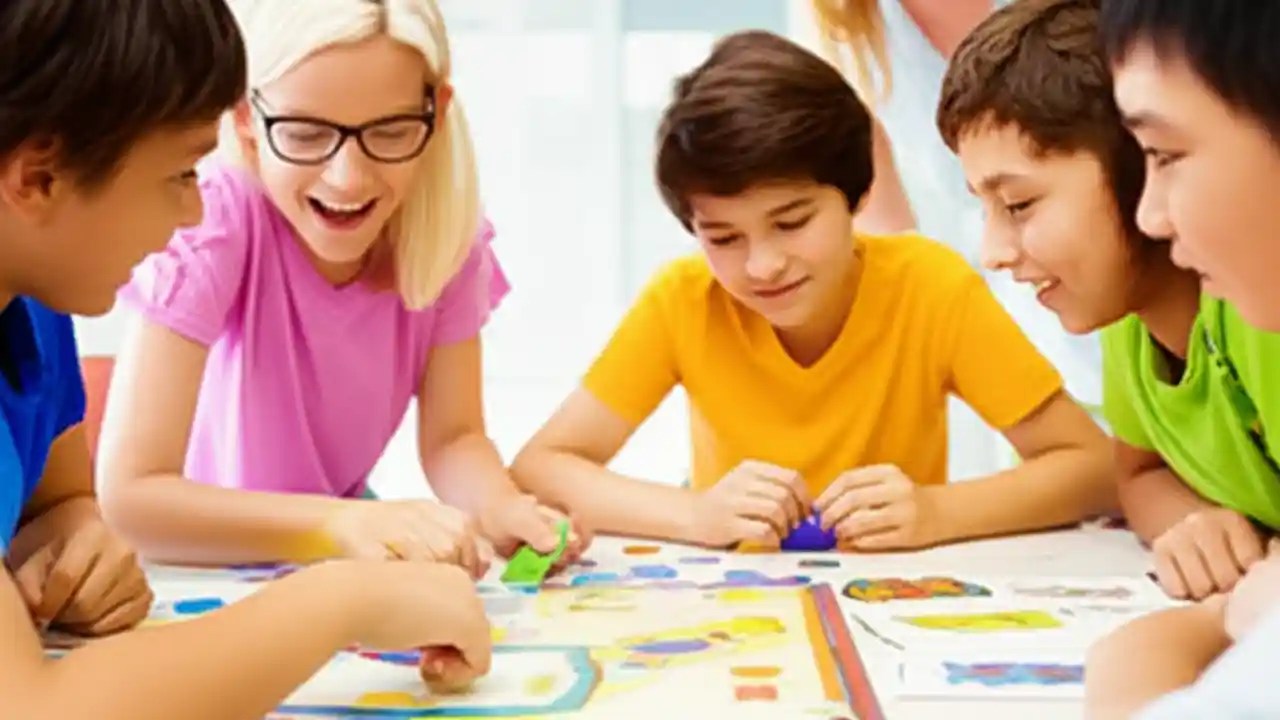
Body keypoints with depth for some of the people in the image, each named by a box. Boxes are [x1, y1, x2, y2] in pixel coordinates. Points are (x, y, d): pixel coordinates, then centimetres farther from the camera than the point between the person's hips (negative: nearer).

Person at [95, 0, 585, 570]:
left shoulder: (448, 228, -13)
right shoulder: (214, 223, -25)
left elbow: (452, 437, -7)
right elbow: (128, 494, -30)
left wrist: (500, 510, -29)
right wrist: (346, 522, -43)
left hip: (338, 557, 4)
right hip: (206, 563, -4)